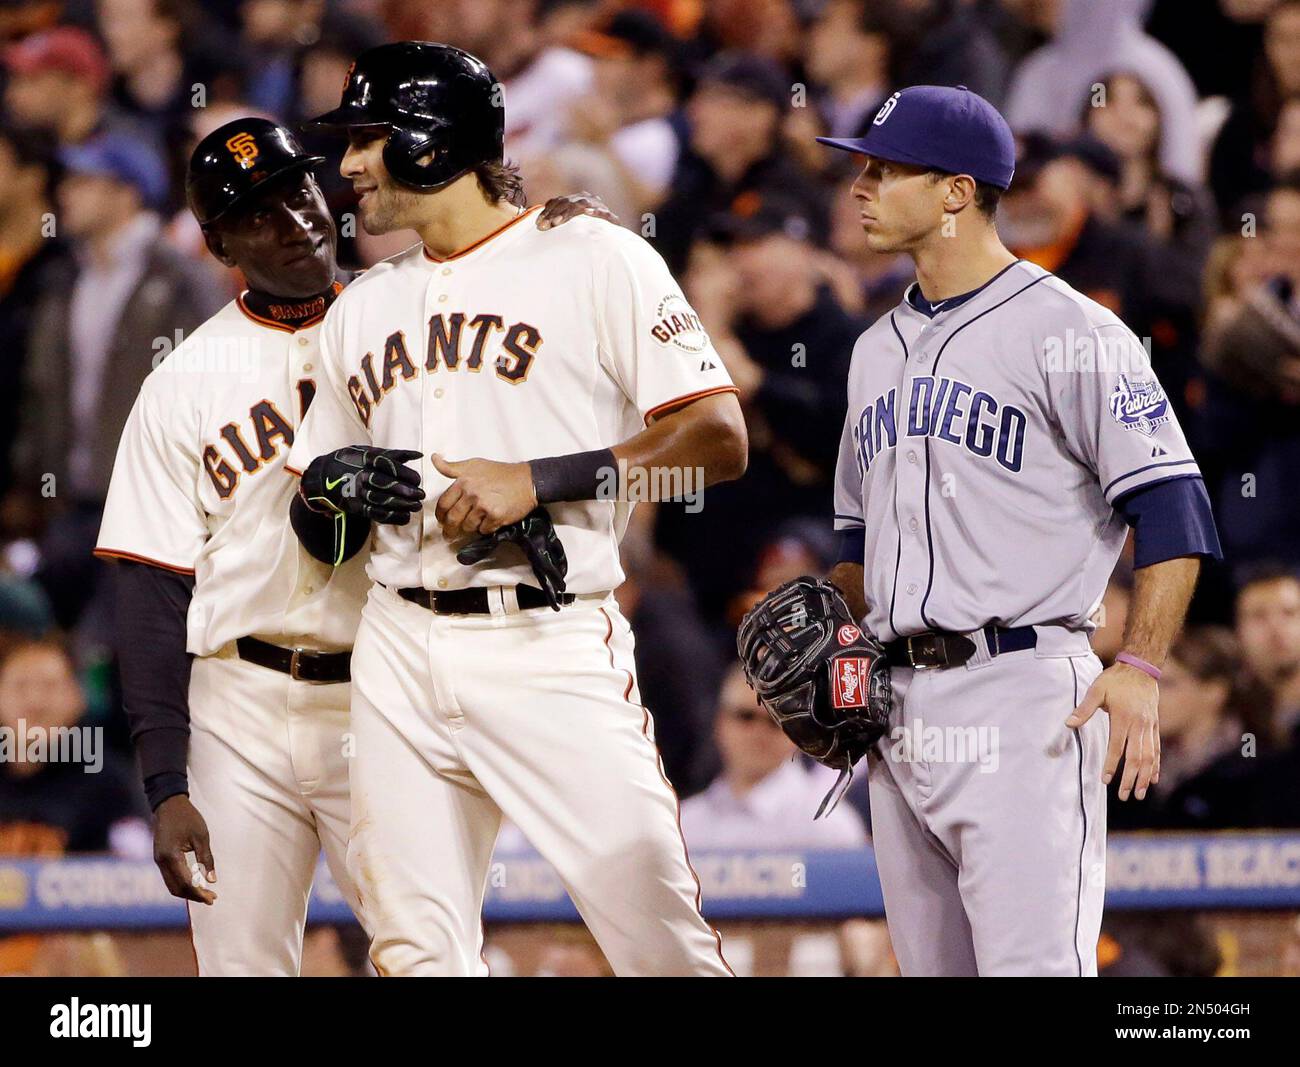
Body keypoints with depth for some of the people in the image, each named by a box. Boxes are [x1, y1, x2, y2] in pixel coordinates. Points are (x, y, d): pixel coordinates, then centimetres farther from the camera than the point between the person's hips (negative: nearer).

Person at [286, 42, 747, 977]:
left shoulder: (593, 260, 0)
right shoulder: (363, 308, 20)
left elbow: (720, 441, -7)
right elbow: (313, 486, 27)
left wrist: (536, 480, -14)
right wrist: (336, 484, 3)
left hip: (551, 649, -6)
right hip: (399, 647, 6)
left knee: (659, 934, -12)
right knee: (415, 951, 2)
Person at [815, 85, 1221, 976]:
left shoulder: (1067, 332, -6)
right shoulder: (880, 349, 19)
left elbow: (1174, 511, -11)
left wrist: (1139, 668, -21)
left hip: (1022, 698, -8)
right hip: (899, 706, 8)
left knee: (1034, 965, -16)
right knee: (932, 965, 10)